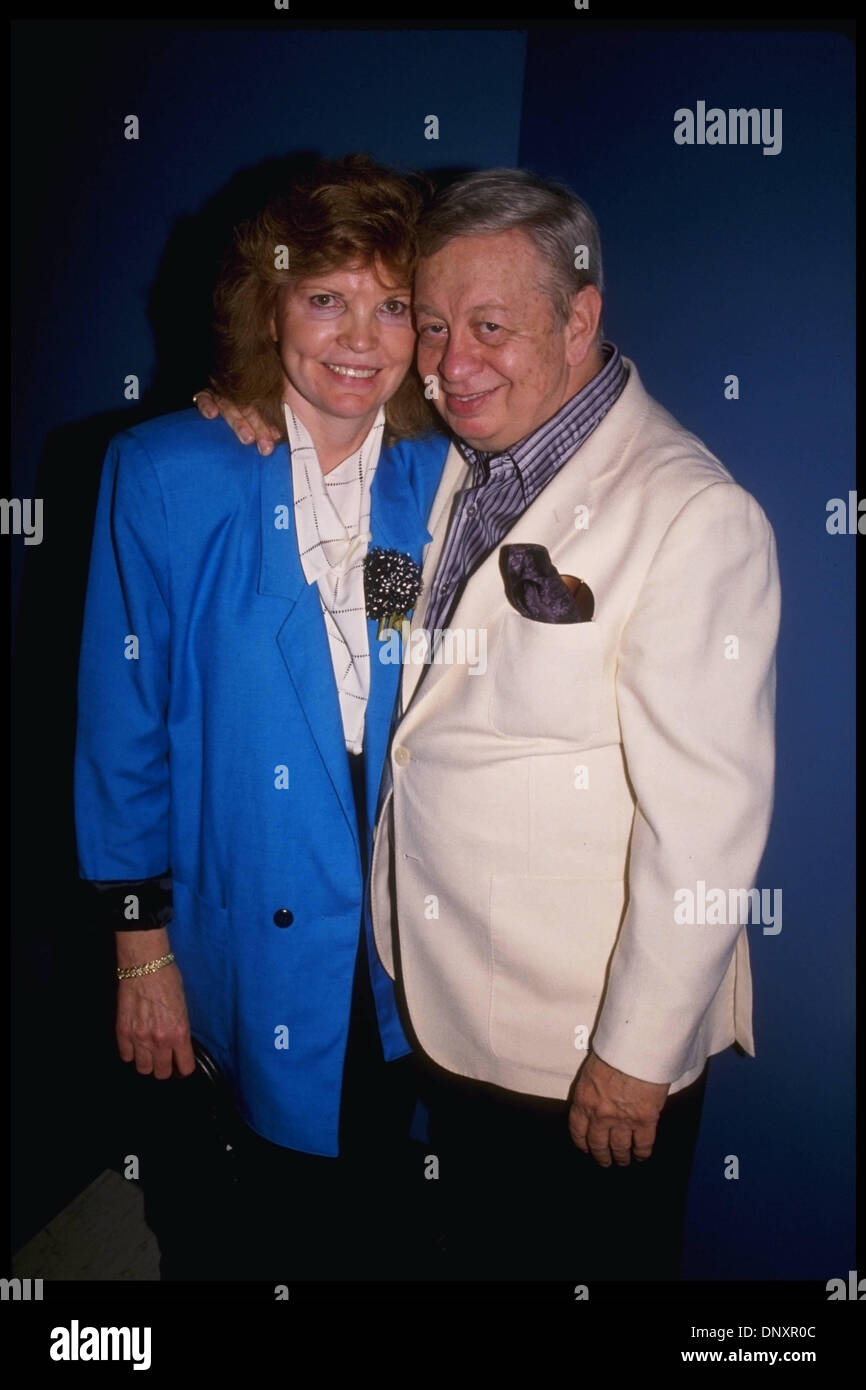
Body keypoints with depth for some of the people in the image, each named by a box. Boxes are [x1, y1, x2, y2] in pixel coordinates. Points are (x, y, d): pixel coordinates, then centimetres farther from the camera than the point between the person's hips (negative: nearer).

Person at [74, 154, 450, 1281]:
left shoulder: (444, 483, -3)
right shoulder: (165, 475, -9)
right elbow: (123, 723, -7)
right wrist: (141, 945, -6)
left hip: (407, 966, 2)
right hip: (243, 962, -2)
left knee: (377, 1228, 22)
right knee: (236, 1235, 19)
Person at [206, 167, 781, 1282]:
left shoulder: (695, 517, -22)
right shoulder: (457, 468, 2)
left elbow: (706, 822, -22)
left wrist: (636, 1056, -16)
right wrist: (269, 410, 2)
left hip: (591, 1042, -6)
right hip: (449, 1006, 7)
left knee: (591, 1261, 19)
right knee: (484, 1254, 27)